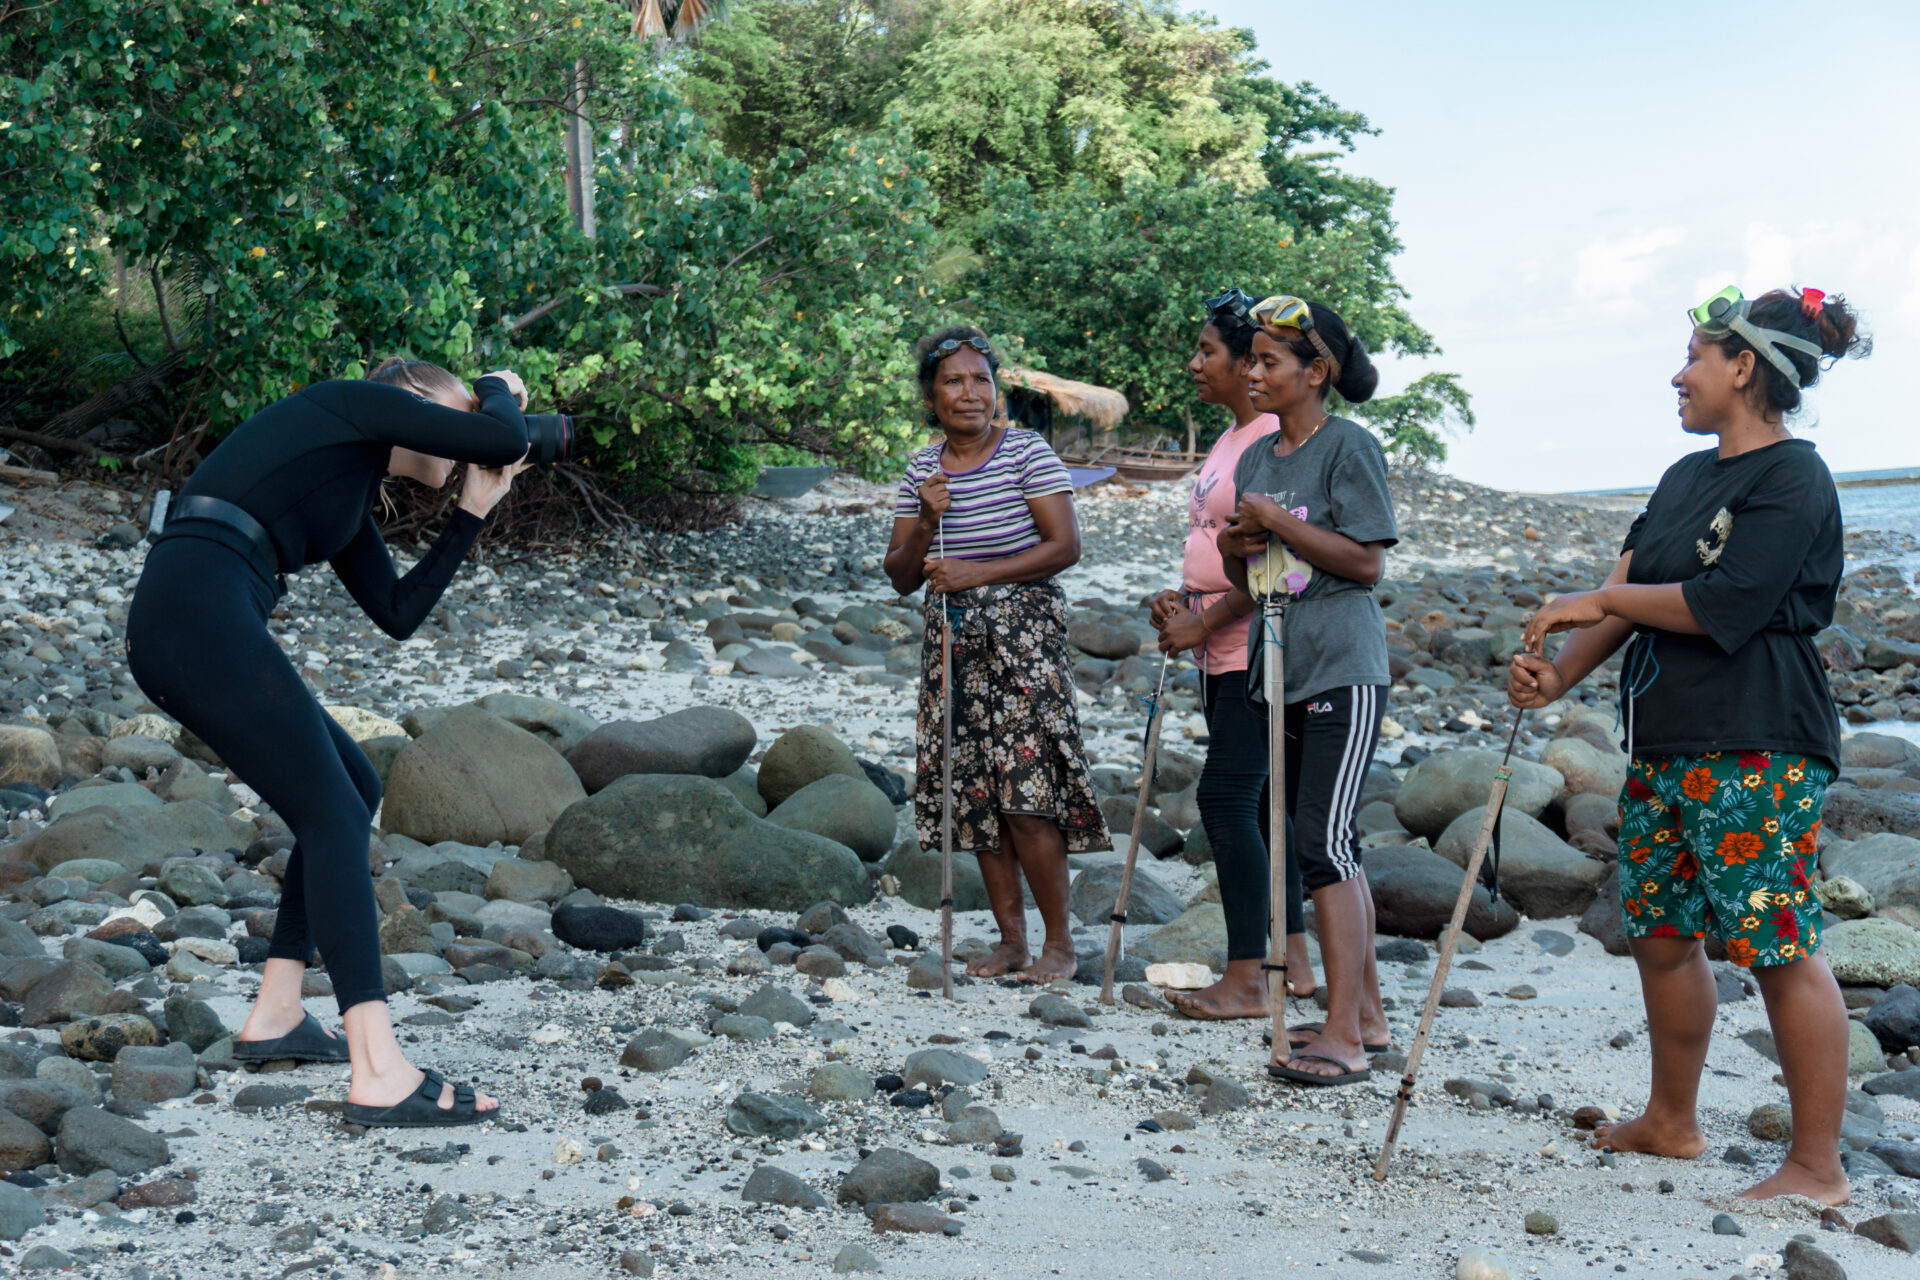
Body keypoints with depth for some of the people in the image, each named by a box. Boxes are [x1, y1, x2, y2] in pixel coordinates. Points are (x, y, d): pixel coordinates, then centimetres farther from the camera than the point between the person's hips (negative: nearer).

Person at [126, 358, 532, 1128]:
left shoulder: (347, 488, 29)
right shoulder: (351, 404, 5)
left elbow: (398, 615, 24)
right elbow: (503, 441, -7)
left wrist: (473, 513, 24)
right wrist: (498, 391, 16)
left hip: (177, 631, 10)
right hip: (200, 611, -10)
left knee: (353, 791, 17)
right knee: (333, 819, -12)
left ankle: (274, 1015, 18)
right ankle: (381, 1076, -18)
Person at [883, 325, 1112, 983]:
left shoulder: (1027, 453, -5)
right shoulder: (920, 471, 9)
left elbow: (1065, 546, -11)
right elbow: (900, 577, 10)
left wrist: (975, 573, -16)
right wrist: (927, 524, -9)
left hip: (1024, 634, -5)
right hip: (952, 640, 5)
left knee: (1026, 793, -10)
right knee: (976, 794, 5)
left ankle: (1059, 941, 3)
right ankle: (1010, 939, 15)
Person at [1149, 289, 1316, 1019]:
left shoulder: (1278, 440, -15)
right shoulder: (1229, 439, 16)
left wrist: (1202, 625, -15)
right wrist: (1181, 601, 7)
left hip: (1261, 650, -10)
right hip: (1223, 652, 10)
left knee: (1227, 796, -12)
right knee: (1257, 799, 12)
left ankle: (1246, 981, -7)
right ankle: (1292, 961, 20)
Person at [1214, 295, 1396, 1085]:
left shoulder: (1350, 448, -8)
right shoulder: (1255, 459, 15)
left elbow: (1367, 561, -14)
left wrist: (1276, 522, -14)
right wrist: (1235, 545, -2)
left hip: (1342, 671, -8)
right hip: (1280, 670, 8)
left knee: (1323, 842, -13)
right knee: (1330, 844, 11)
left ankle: (1343, 1035, -10)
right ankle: (1366, 1012, 20)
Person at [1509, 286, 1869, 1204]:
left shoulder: (1794, 479, -10)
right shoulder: (1686, 477, 16)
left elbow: (1724, 605, -20)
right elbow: (1626, 593, 11)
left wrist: (1604, 600, -8)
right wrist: (1557, 672, -4)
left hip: (1757, 751, -9)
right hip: (1666, 744, 9)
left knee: (1780, 948, -5)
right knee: (1659, 934, 14)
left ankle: (1818, 1164, 4)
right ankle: (1670, 1122, 30)